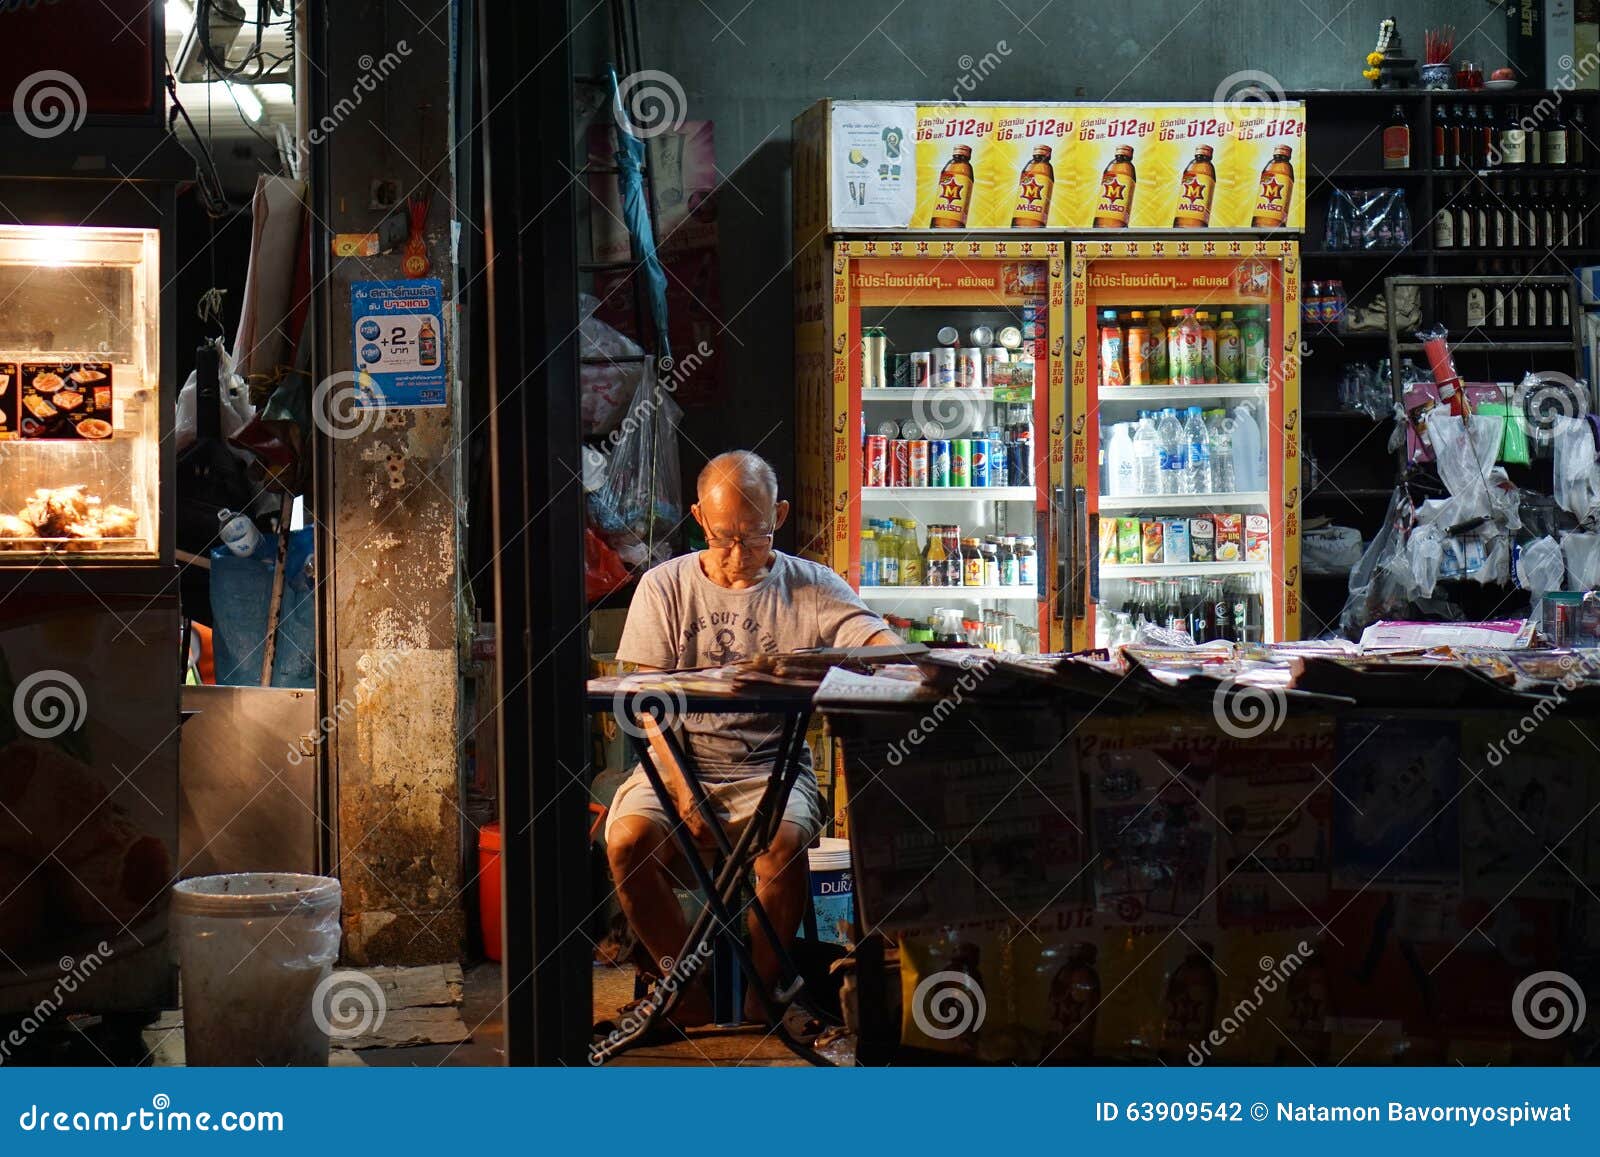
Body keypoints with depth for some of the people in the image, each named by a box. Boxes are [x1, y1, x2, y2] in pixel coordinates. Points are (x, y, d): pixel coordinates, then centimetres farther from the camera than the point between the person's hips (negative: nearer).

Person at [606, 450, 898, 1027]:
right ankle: (689, 983, -6)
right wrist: (683, 790, -12)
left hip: (772, 768, -1)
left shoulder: (811, 586, 5)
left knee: (784, 842, -32)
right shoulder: (665, 586, 7)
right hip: (677, 763, 1)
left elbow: (878, 640, -10)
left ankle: (762, 990, -9)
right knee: (628, 839, -27)